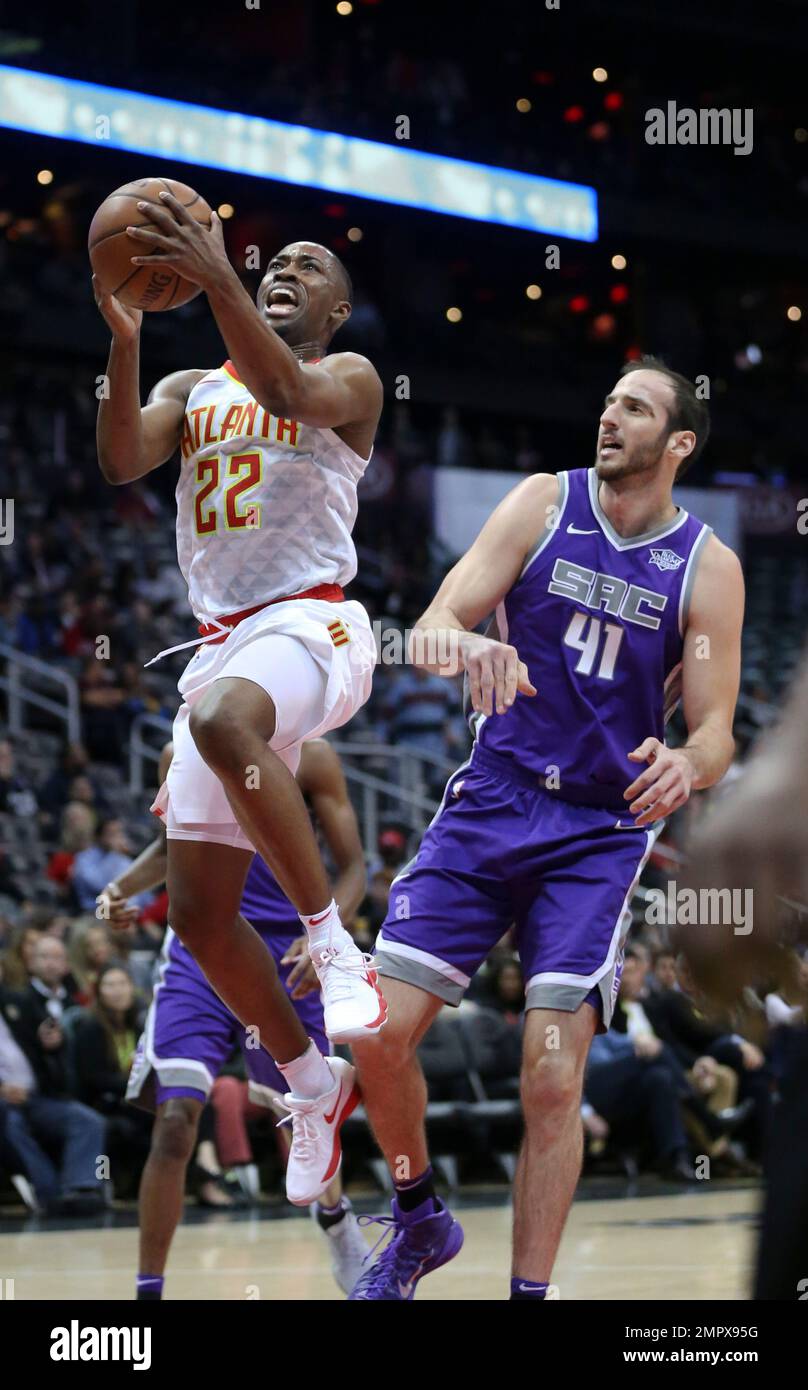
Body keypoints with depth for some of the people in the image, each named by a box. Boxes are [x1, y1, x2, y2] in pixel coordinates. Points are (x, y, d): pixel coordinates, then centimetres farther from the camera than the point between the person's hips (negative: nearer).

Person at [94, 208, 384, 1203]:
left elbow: (292, 395, -20)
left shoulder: (349, 377, 5)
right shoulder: (194, 390, 20)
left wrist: (217, 280, -34)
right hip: (222, 641, 6)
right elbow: (120, 461, -1)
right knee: (198, 914, 2)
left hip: (310, 625, -6)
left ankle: (336, 950, -33)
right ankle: (312, 1085, 22)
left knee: (223, 717, -42)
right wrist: (124, 337, -16)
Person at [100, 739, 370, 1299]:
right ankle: (149, 1291, -12)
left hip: (286, 960, -1)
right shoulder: (180, 756, 5)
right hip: (200, 952, 1)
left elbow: (353, 868, -4)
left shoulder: (310, 756, -4)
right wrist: (123, 886, 2)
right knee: (174, 1123, -17)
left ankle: (335, 1217, 49)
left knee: (311, 1118, 14)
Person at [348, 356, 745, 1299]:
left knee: (552, 1079, -12)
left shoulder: (708, 568, -3)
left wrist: (686, 765, -29)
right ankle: (419, 1223, 19)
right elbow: (429, 629, -9)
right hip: (491, 798, 2)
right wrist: (462, 643, -34)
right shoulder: (544, 504, -1)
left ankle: (530, 1295, -2)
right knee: (381, 1034, -7)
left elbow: (714, 734, -4)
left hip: (602, 828, -2)